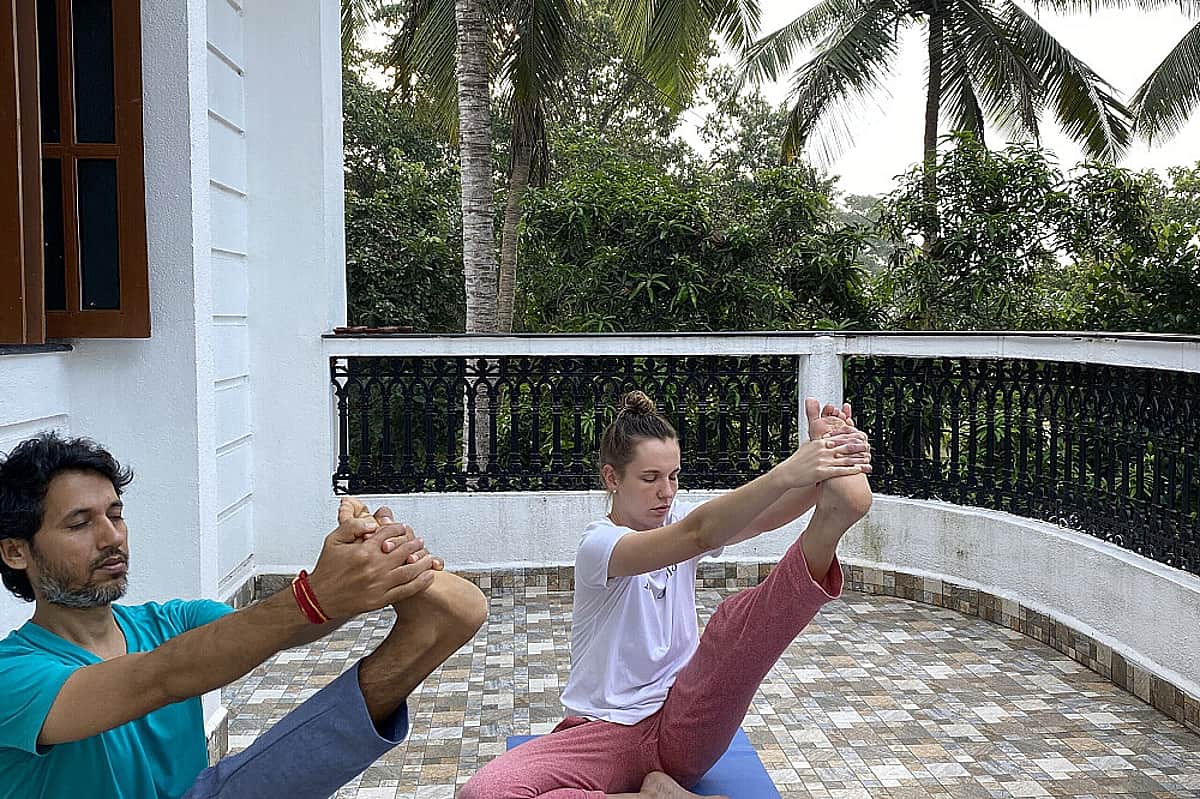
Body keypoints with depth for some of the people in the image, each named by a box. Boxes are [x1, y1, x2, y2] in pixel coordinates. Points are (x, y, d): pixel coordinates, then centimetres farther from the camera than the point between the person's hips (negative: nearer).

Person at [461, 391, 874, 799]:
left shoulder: (678, 518, 5)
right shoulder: (598, 544, -13)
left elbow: (762, 518, -14)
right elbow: (698, 534, -33)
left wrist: (817, 478, -36)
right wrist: (786, 473, -47)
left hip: (683, 725, 3)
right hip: (606, 732, -2)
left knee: (736, 620, -27)